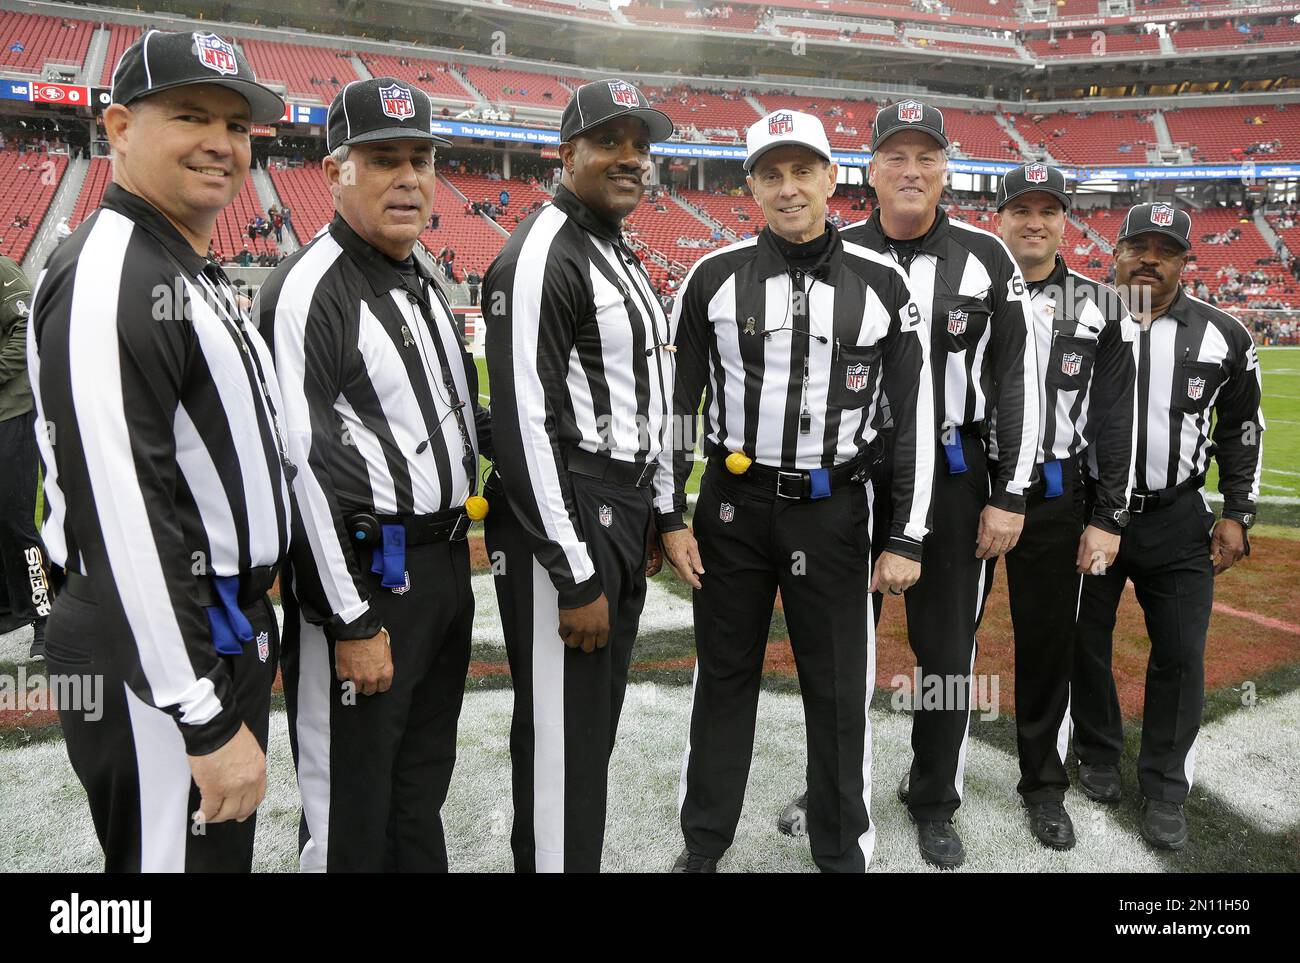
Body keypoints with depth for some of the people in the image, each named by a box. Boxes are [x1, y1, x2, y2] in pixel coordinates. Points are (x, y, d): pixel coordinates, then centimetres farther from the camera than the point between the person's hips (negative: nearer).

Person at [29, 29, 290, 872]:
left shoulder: (194, 273, 14)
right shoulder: (109, 278, -19)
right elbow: (121, 514, -26)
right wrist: (206, 719, -24)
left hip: (225, 633, 10)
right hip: (157, 653, -10)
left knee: (227, 849, 23)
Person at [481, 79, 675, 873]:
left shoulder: (621, 257, 17)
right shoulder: (543, 255, -14)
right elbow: (524, 426, -21)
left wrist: (660, 512, 18)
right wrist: (578, 575, -20)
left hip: (625, 515, 10)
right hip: (564, 517, -10)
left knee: (597, 724, 19)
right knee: (564, 740, 0)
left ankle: (586, 854, 36)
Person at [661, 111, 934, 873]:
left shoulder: (883, 284, -2)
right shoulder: (715, 278, -1)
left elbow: (917, 413, 0)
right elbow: (677, 403, 4)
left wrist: (907, 539, -4)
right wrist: (671, 518, 1)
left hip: (835, 510, 0)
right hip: (732, 505, 1)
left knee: (840, 689, 8)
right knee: (725, 678, 13)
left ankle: (845, 851, 30)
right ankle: (703, 846, 31)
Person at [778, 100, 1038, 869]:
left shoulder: (986, 257, -2)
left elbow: (1018, 378, -2)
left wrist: (1010, 496, -6)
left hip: (954, 475, -1)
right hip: (851, 473, 1)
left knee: (947, 646, 10)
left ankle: (935, 803, 29)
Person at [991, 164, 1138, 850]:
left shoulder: (1100, 309, 5)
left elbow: (1114, 422, 2)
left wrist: (1107, 519, -3)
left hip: (1054, 497, 0)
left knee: (1049, 640, 9)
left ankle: (1044, 785, 27)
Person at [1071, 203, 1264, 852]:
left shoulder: (1221, 336, 0)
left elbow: (1241, 428, 10)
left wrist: (1237, 513, 4)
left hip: (1178, 520, 1)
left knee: (1181, 655, 2)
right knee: (1085, 643, 9)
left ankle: (1165, 791, 19)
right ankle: (1099, 756, 32)